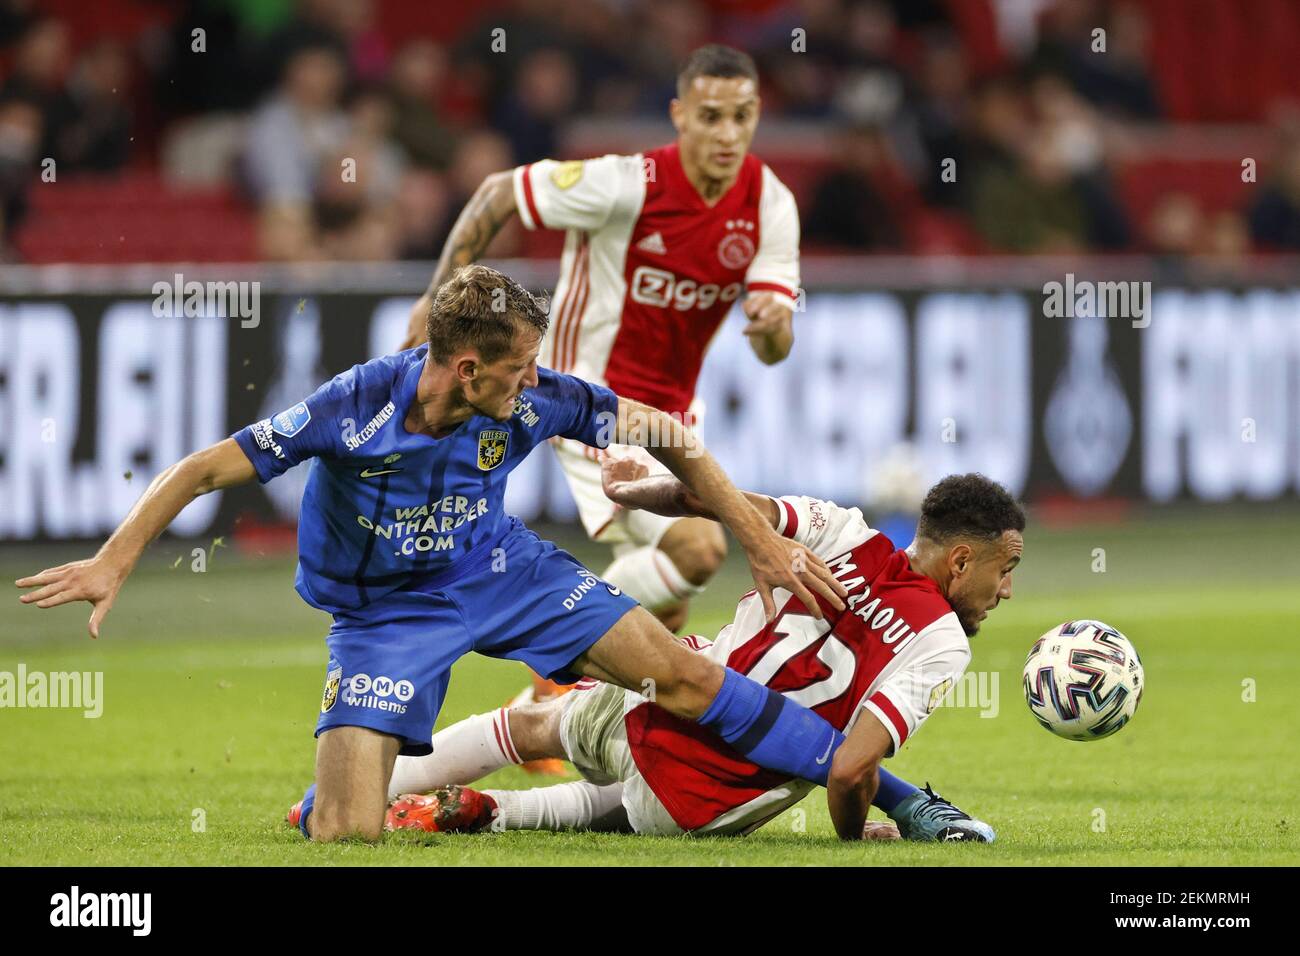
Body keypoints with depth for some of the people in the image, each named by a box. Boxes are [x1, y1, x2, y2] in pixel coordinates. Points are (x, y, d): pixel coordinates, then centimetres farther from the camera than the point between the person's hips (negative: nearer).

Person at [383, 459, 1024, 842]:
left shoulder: (838, 532, -5)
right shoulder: (941, 646, -16)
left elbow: (711, 497, -7)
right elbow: (849, 771, -26)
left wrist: (639, 491, 16)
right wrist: (853, 836, -4)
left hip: (650, 709, 3)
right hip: (695, 808, -3)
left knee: (532, 725, 36)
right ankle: (485, 811, 10)